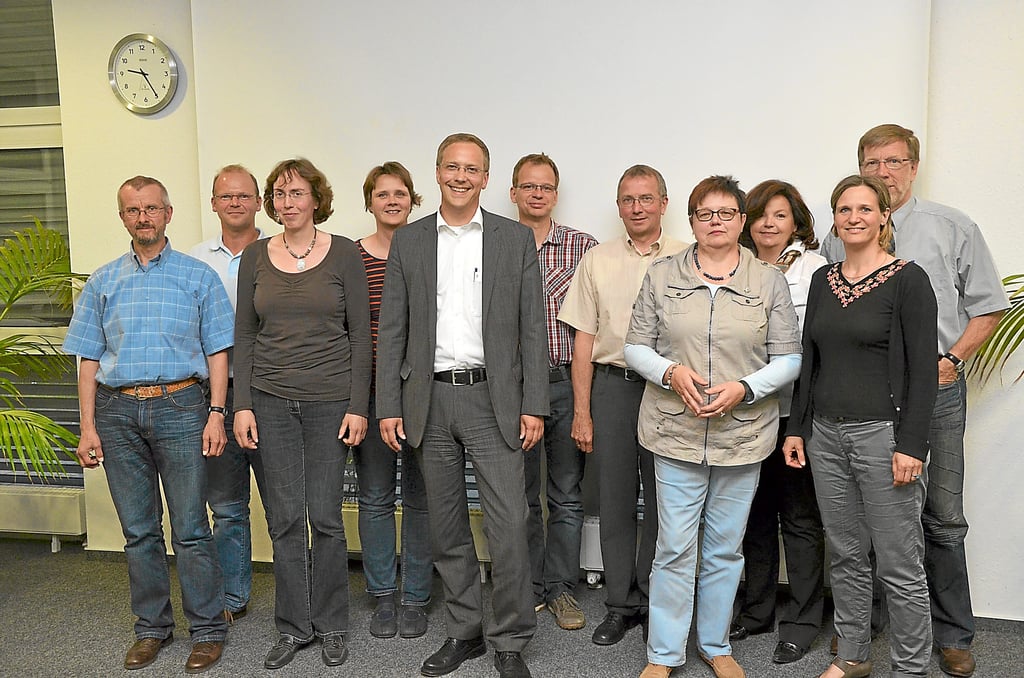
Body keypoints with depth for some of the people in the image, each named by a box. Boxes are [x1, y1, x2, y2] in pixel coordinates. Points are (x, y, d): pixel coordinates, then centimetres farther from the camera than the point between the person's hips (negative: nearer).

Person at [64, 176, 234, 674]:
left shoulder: (198, 277, 5)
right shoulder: (103, 282, 12)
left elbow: (216, 352, 3)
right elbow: (89, 359, 11)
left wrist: (216, 414, -7)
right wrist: (88, 427, 3)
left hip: (179, 407, -3)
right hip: (118, 412, 3)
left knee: (190, 528, -1)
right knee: (138, 529, 11)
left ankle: (207, 629, 11)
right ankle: (152, 627, 24)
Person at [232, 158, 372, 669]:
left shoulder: (344, 254, -1)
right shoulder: (255, 257, 7)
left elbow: (360, 334, -1)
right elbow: (244, 335, 8)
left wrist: (358, 406, -6)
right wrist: (242, 405, 0)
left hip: (329, 401, -2)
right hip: (270, 401, 2)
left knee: (325, 516, 3)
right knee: (284, 517, 6)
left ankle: (331, 625, 21)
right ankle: (294, 626, 22)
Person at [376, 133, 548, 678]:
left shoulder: (516, 239, 3)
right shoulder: (407, 241, 7)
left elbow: (532, 328, 0)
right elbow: (392, 331, 6)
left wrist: (533, 406, -6)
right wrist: (388, 408, 0)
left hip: (493, 398, -2)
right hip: (429, 399, 2)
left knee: (509, 525, -4)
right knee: (446, 526, 12)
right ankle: (464, 630, 29)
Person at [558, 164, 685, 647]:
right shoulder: (597, 261, 7)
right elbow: (584, 340, 6)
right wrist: (581, 412, 2)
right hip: (613, 385, 1)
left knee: (663, 500, 7)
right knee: (615, 499, 7)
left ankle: (653, 601, 23)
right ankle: (620, 603, 21)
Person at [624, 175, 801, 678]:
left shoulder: (769, 282, 3)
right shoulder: (662, 276, 3)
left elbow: (788, 359, 2)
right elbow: (636, 347, 5)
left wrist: (743, 388, -14)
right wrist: (672, 372, -14)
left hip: (743, 434, 1)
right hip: (676, 431, -1)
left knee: (725, 547, 13)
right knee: (674, 547, 3)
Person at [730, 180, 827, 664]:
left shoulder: (814, 269, -4)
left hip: (796, 410, -5)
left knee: (800, 516, 6)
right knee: (756, 512, 15)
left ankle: (801, 623, 20)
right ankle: (757, 610, 30)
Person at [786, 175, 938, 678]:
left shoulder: (907, 279, -7)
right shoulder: (822, 280, 10)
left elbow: (923, 369, -10)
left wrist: (911, 445, -15)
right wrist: (797, 428, 11)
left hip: (883, 434, -5)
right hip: (826, 434, 6)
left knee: (899, 565, 2)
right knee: (845, 556, 16)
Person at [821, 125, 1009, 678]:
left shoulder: (953, 228, 6)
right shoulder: (840, 237, 10)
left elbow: (987, 305, 7)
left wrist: (952, 360, -5)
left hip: (936, 391, -1)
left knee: (943, 520, 5)